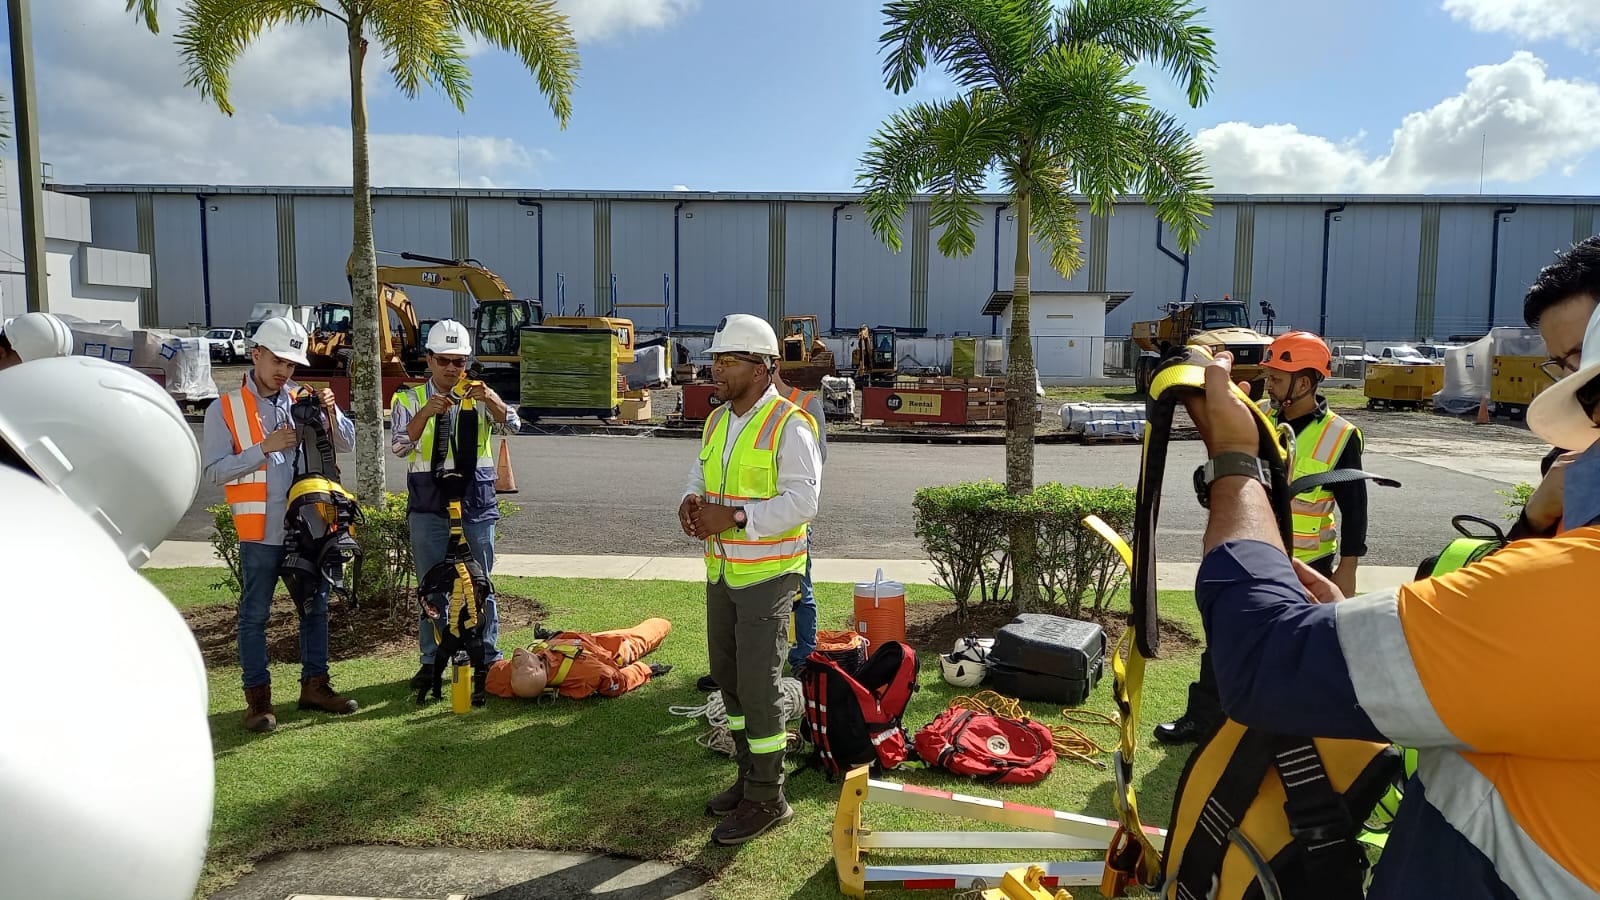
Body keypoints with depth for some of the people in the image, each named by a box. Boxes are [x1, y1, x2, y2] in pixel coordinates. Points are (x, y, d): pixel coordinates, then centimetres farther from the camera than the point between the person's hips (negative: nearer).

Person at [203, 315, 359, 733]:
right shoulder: (224, 409, -2)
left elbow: (346, 444, 3)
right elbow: (215, 470, -9)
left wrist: (331, 413, -15)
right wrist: (266, 447, -20)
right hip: (260, 531, -4)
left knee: (315, 607, 12)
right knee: (255, 615, 5)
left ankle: (314, 685, 25)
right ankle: (258, 698, 15)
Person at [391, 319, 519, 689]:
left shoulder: (478, 397, 7)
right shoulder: (409, 399, 4)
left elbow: (512, 424, -11)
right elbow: (398, 445, -11)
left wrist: (490, 399, -30)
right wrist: (425, 413, -26)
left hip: (476, 505, 1)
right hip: (429, 508, 0)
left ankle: (488, 657, 18)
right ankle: (432, 661, 18)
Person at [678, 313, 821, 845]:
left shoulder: (788, 425, -16)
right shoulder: (717, 421, 9)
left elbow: (802, 500, -23)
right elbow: (700, 473, 18)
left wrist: (735, 517, -27)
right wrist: (691, 501, -5)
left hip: (768, 575, -8)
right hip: (722, 573, 8)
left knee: (758, 686, -3)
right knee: (729, 676, 17)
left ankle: (767, 799, 13)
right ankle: (750, 777, 34)